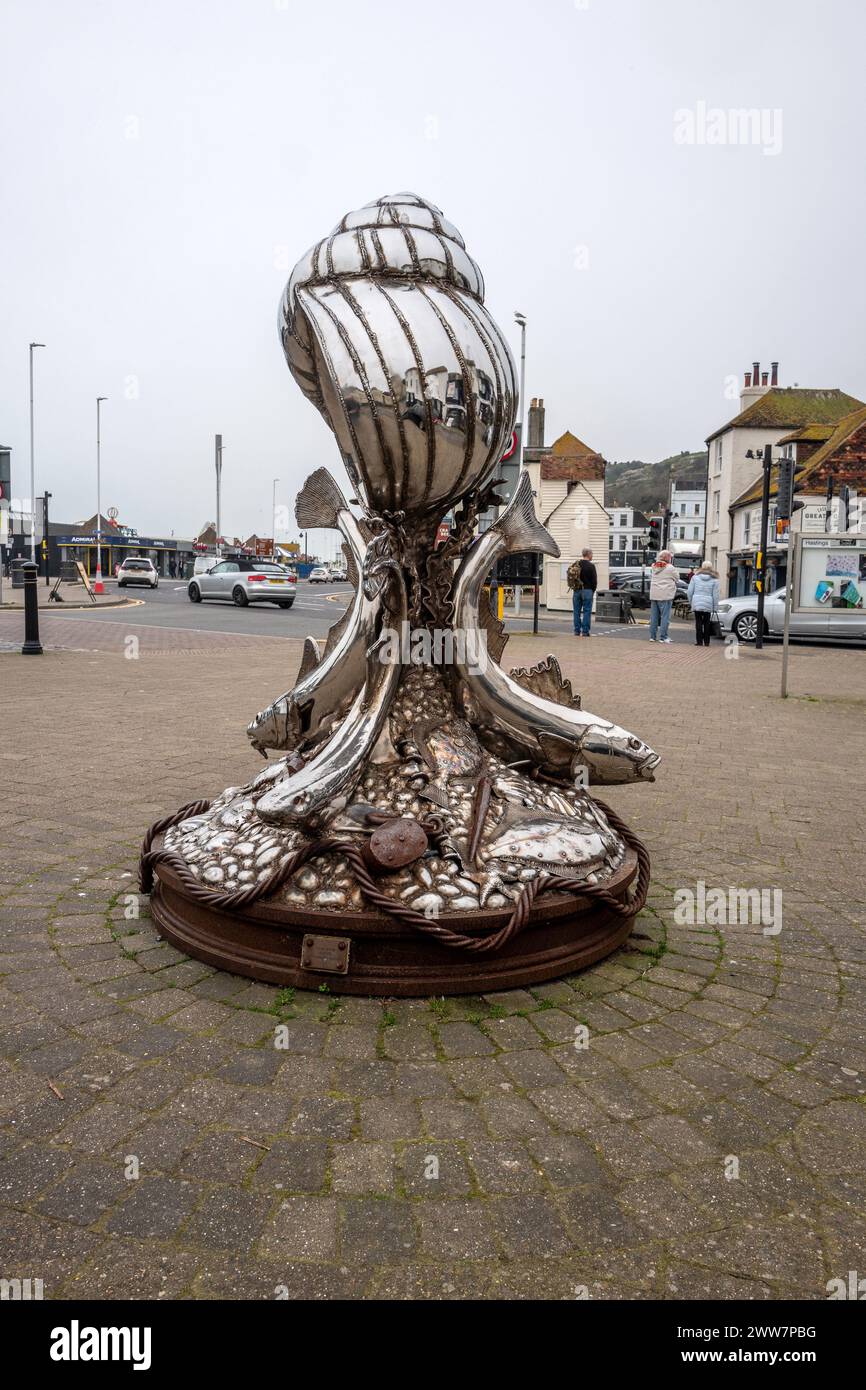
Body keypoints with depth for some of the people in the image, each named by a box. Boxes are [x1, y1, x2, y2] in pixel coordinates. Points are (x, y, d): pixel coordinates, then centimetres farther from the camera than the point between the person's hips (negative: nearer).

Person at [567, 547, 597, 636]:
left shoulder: (575, 565, 8)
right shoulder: (591, 566, -8)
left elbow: (569, 577, 11)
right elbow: (594, 580, -7)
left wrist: (574, 588, 14)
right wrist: (592, 591, 6)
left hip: (576, 591, 5)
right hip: (587, 591, -5)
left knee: (577, 611, 8)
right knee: (587, 611, -1)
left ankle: (577, 631, 9)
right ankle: (585, 631, -4)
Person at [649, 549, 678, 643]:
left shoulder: (655, 567, 8)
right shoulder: (670, 568, -10)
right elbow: (676, 578, 2)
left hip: (654, 595, 6)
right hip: (665, 596, -6)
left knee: (654, 616, 9)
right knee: (665, 616, -2)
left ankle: (652, 636, 13)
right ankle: (663, 637, -3)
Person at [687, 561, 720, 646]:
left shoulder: (695, 577, 3)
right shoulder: (714, 579, 2)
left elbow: (690, 591, 3)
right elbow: (715, 595, 0)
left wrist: (691, 602, 14)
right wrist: (715, 607, 5)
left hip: (697, 604, 0)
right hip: (708, 605, 0)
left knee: (698, 622, 2)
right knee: (707, 623, 9)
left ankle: (699, 641, -1)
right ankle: (706, 642, 11)